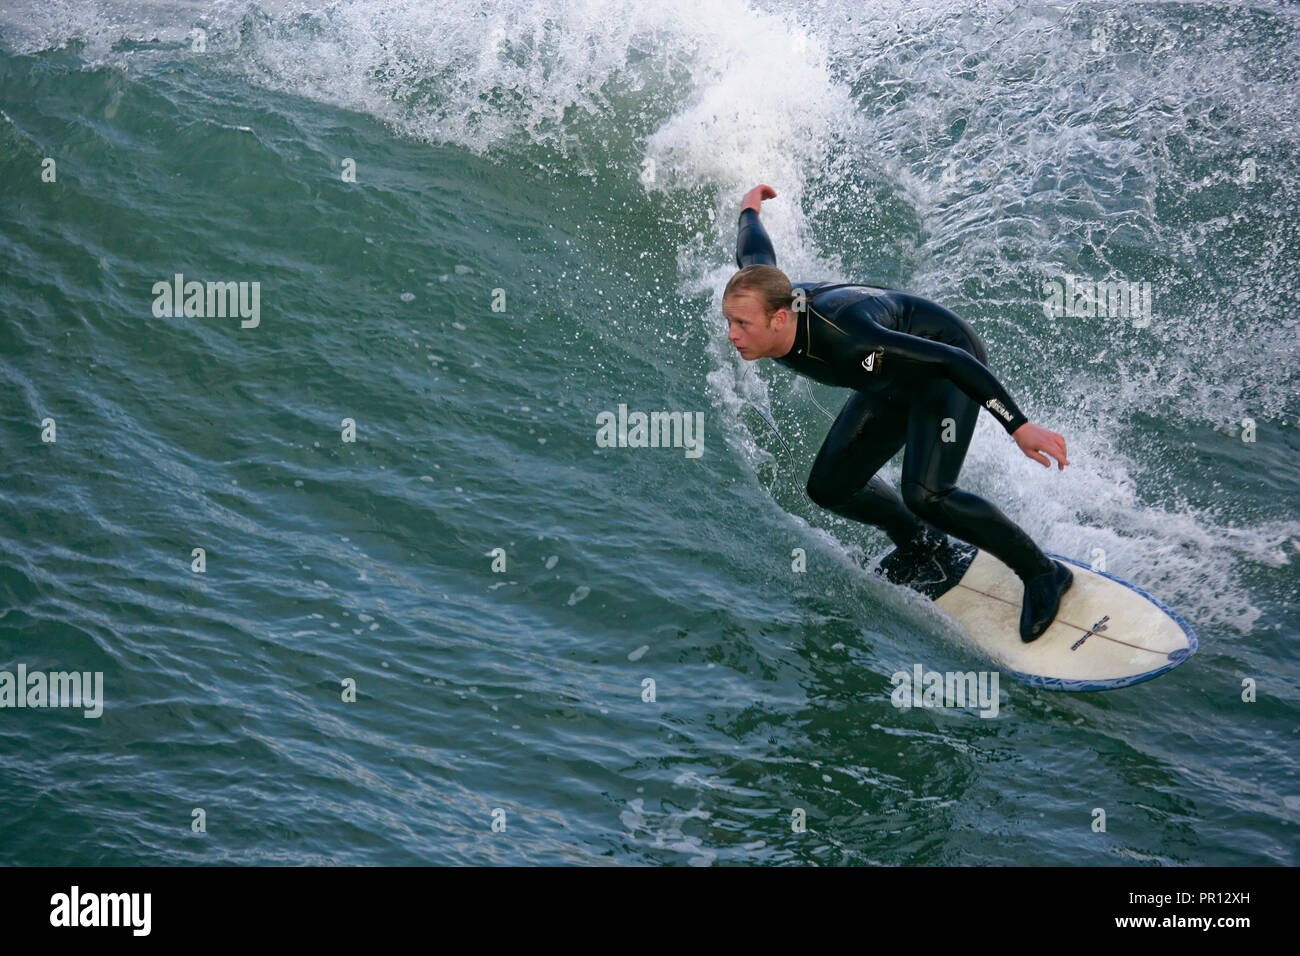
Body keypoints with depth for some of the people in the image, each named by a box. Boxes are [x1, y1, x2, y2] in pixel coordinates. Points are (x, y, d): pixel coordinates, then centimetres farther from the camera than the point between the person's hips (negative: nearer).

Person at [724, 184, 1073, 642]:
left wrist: (1020, 427, -37)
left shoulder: (846, 337, -43)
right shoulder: (759, 295, -23)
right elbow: (755, 249, 1)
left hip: (947, 366, -8)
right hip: (894, 383, 8)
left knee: (925, 494, -24)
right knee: (829, 487, 4)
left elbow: (954, 360, -38)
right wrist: (749, 209, 26)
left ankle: (1042, 574, -6)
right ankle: (921, 543, 32)